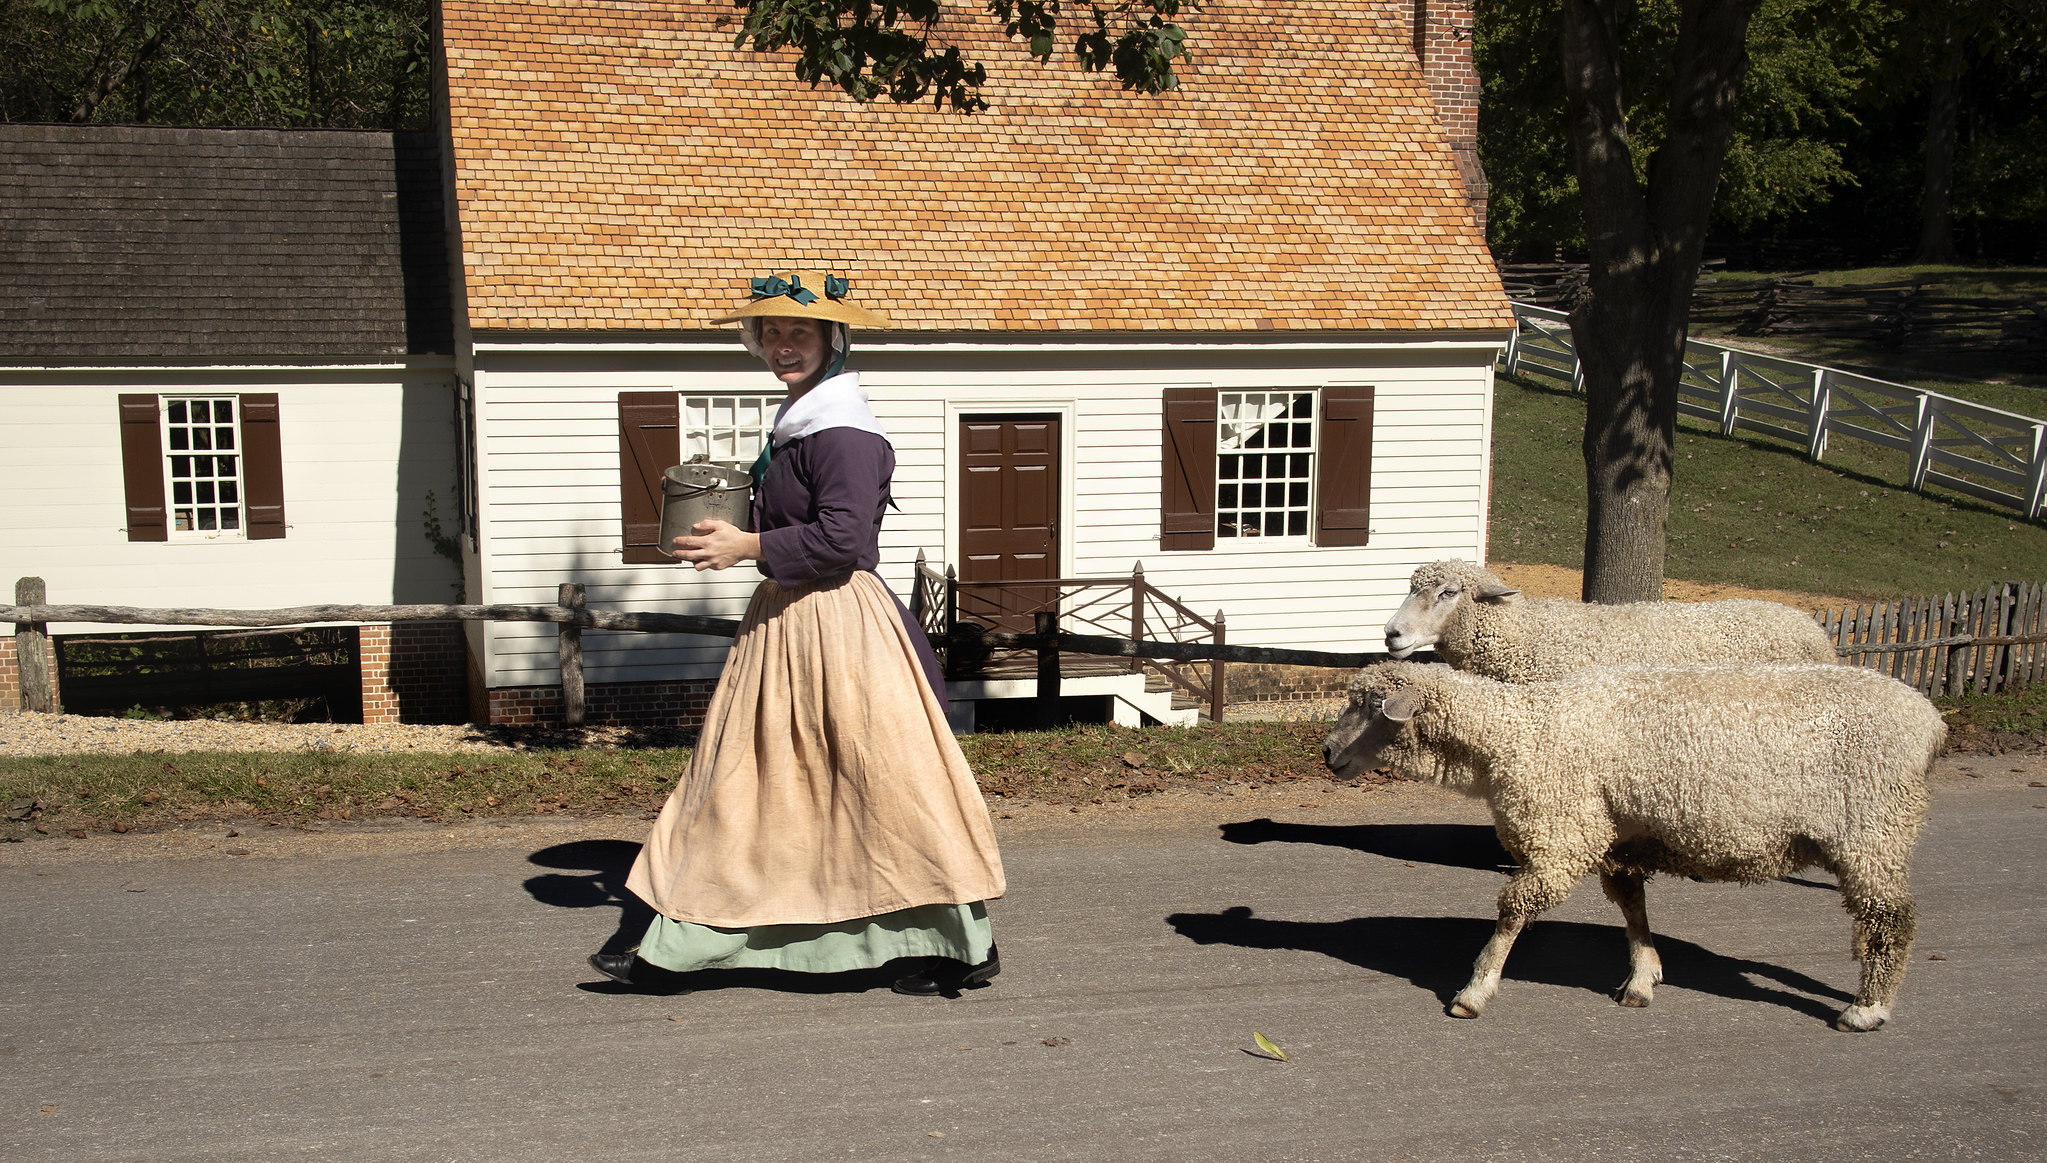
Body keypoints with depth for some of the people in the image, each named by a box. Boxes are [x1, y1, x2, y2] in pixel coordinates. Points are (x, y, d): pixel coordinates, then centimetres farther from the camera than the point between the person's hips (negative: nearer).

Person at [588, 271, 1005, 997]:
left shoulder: (842, 429, -15)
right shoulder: (800, 420, 15)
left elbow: (842, 536, -24)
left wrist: (748, 548, -18)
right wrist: (728, 526, 13)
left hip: (836, 622, -10)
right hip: (787, 619, 10)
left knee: (885, 779, -3)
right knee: (749, 778, 12)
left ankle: (968, 945, 8)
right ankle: (677, 942, 20)